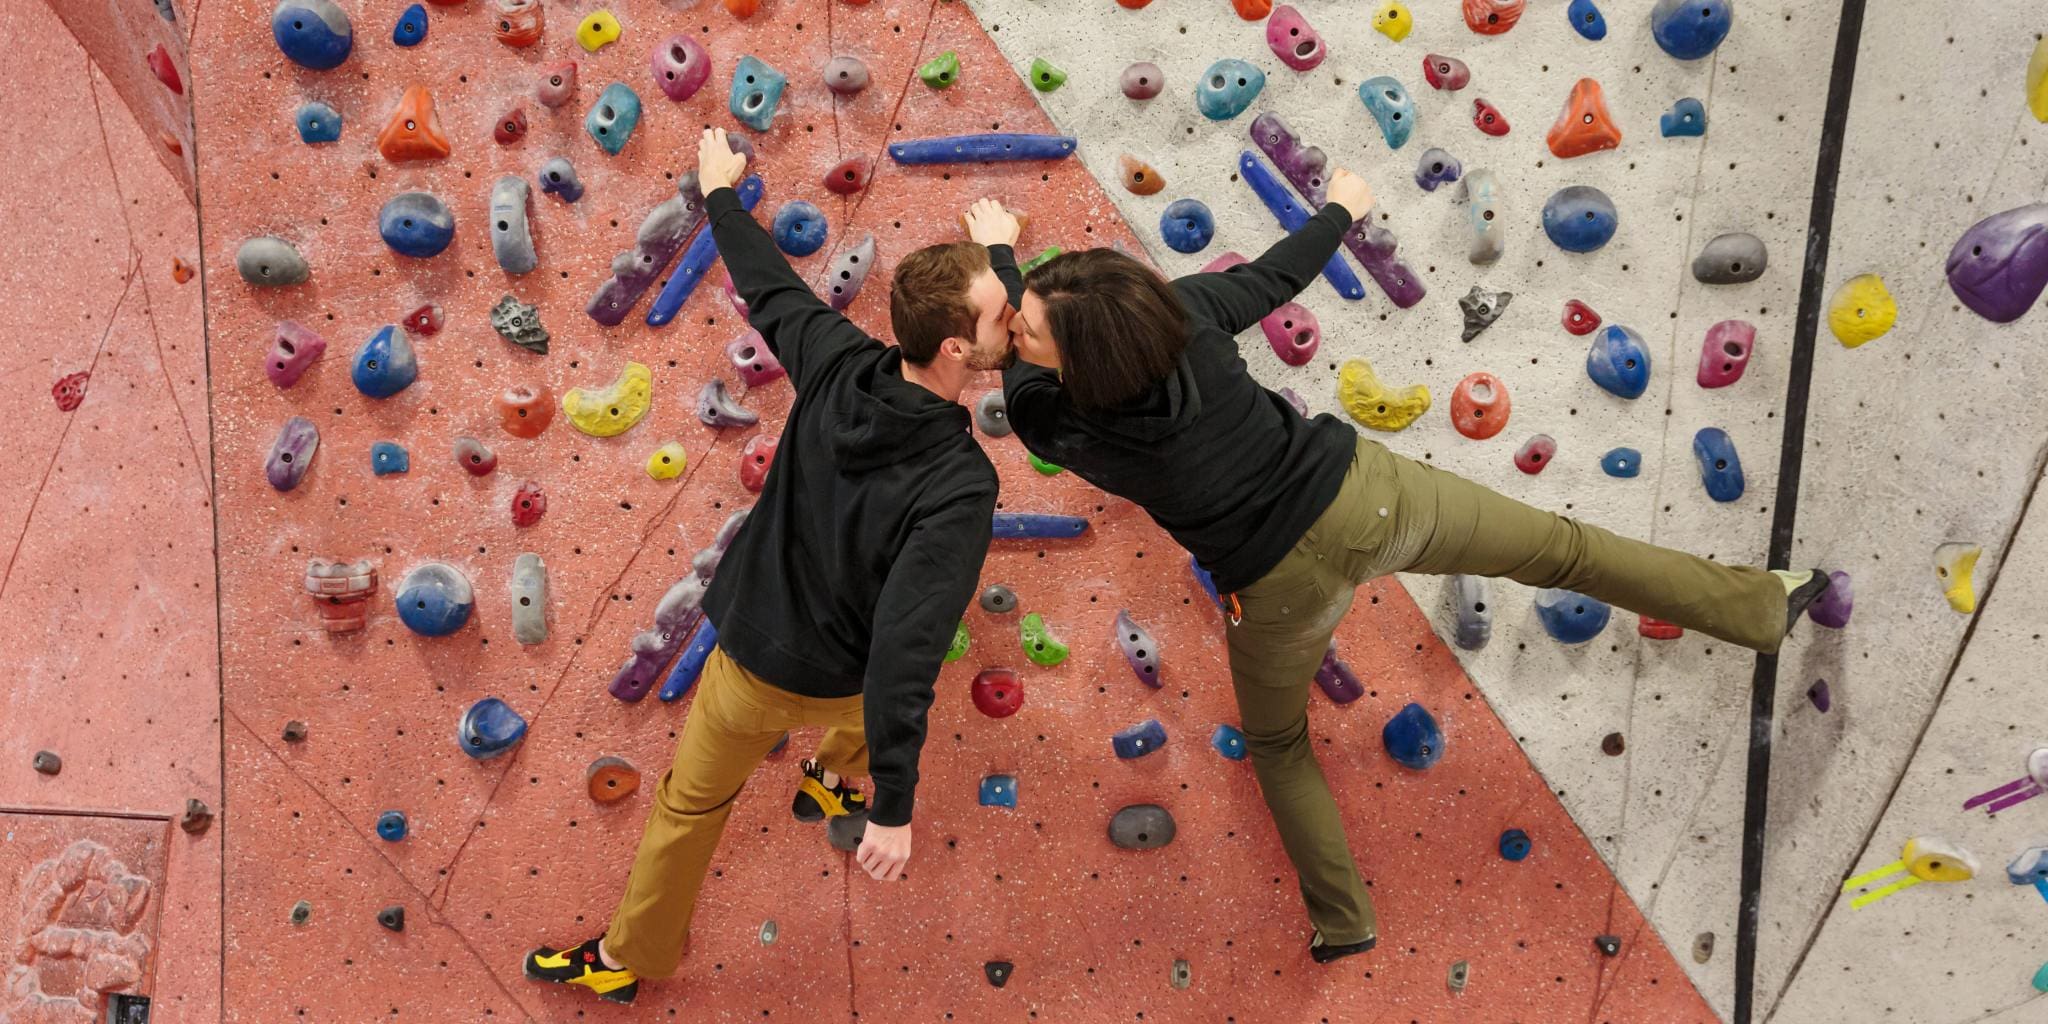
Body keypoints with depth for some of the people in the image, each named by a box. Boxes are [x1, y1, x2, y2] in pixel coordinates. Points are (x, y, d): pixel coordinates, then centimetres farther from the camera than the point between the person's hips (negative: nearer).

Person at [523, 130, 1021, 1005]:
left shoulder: (840, 365, -22)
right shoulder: (959, 487, -34)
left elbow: (768, 287, -3)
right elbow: (906, 644, -38)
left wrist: (721, 193, 18)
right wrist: (896, 807, -32)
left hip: (750, 649, 3)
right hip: (834, 681, -3)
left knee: (692, 807, 24)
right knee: (883, 686, 34)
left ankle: (629, 959, 43)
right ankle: (839, 784, 60)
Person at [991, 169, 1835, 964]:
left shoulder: (1053, 423, -23)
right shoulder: (1180, 308, -17)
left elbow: (1017, 375, 1)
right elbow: (1275, 276, 3)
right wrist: (1342, 209, 23)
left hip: (1282, 585, -2)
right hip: (1359, 498, 2)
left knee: (1276, 742, 27)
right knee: (1560, 548, 20)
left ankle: (1344, 921, 36)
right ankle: (1759, 606, 36)